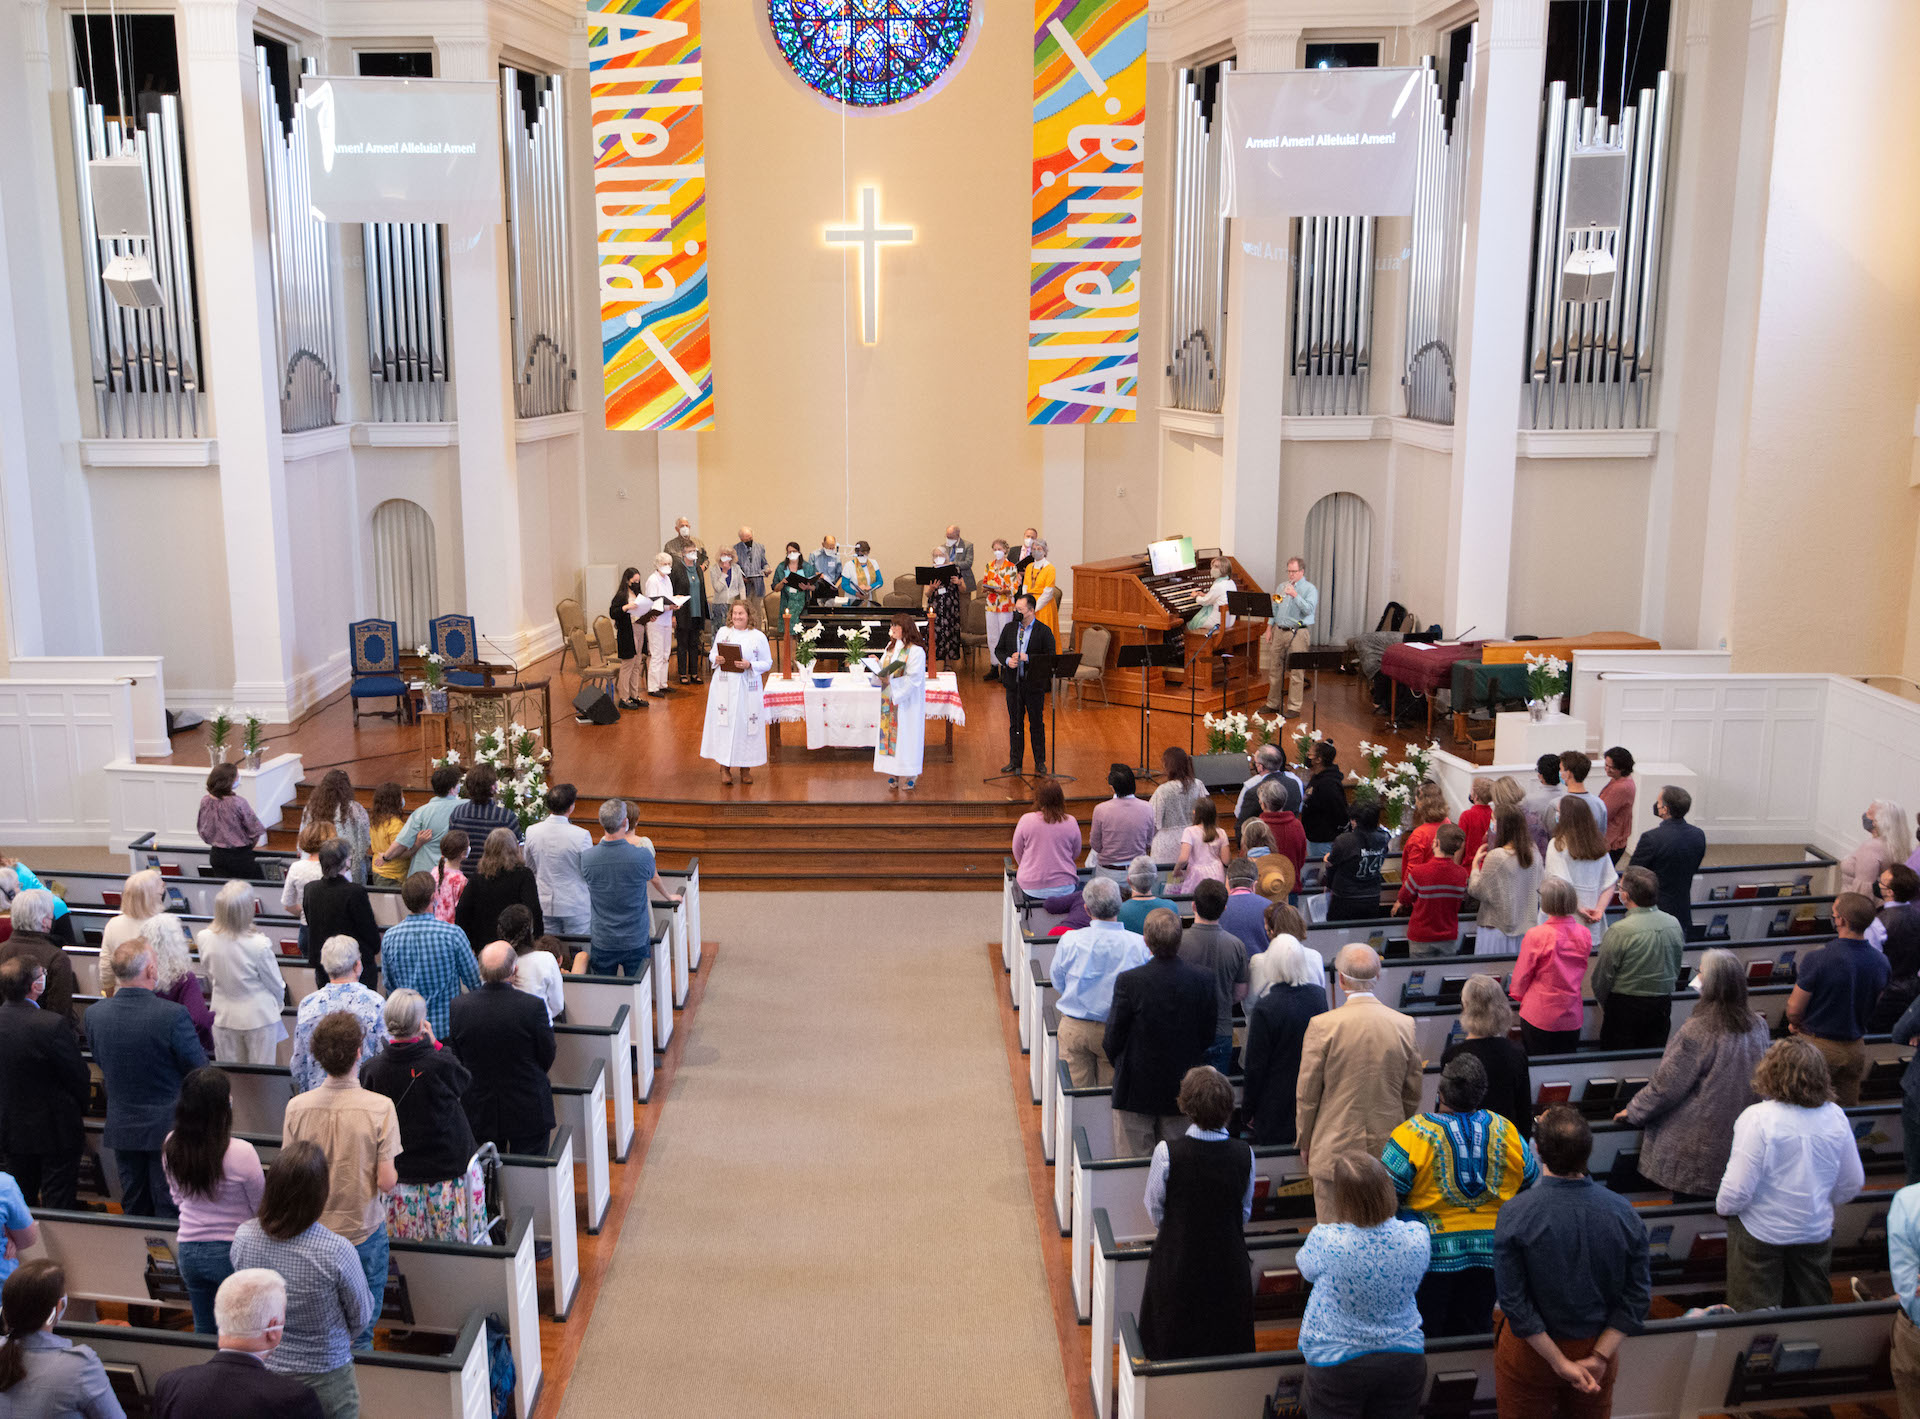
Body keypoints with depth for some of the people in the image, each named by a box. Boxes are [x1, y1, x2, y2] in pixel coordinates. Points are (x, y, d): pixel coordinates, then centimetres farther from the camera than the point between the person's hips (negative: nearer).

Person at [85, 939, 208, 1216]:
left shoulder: (94, 1014, -9)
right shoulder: (174, 1015, -24)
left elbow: (100, 1062, 7)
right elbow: (199, 1069, -15)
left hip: (121, 1128, 4)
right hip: (167, 1128, -4)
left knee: (133, 1207, 19)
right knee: (168, 1208, 8)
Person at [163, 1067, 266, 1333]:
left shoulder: (171, 1146, -8)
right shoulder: (241, 1153, -25)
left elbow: (177, 1199, 9)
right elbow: (262, 1209, -11)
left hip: (188, 1251, 5)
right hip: (232, 1252, -5)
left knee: (204, 1329, 22)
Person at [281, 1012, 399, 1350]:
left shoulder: (297, 1107, -11)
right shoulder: (379, 1107, -18)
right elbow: (386, 1182, -16)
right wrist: (393, 1173, 6)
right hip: (364, 1233, -2)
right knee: (360, 1333, 12)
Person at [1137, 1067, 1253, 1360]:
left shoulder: (1167, 1152, -21)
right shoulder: (1244, 1155, -13)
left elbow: (1155, 1207, -6)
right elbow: (1245, 1212, 1)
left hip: (1176, 1262, -2)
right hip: (1229, 1266, 2)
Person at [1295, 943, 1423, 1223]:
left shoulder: (1323, 1025, -14)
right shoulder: (1404, 1025, -3)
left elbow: (1308, 1094, -6)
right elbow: (1413, 1094, 7)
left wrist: (1305, 1142, 8)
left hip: (1334, 1150, -3)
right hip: (1387, 1148, 4)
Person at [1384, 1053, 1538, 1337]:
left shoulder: (1414, 1133, -15)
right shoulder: (1505, 1131, -3)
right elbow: (1532, 1181, 11)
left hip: (1431, 1250, -4)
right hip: (1489, 1252, 4)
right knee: (1475, 1331, 18)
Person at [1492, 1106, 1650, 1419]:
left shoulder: (1515, 1214, -23)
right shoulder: (1621, 1211, -14)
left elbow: (1513, 1301, -21)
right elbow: (1638, 1296, -10)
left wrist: (1560, 1363, -15)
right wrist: (1599, 1357, -11)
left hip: (1531, 1349, -3)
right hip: (1598, 1345, 3)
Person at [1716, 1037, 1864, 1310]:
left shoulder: (1758, 1118, -22)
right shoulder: (1835, 1117, -7)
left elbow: (1738, 1187, -22)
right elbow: (1853, 1184, 4)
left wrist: (1723, 1207, -2)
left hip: (1761, 1232, -4)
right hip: (1816, 1231, 5)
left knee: (1755, 1315, 10)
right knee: (1813, 1307, 22)